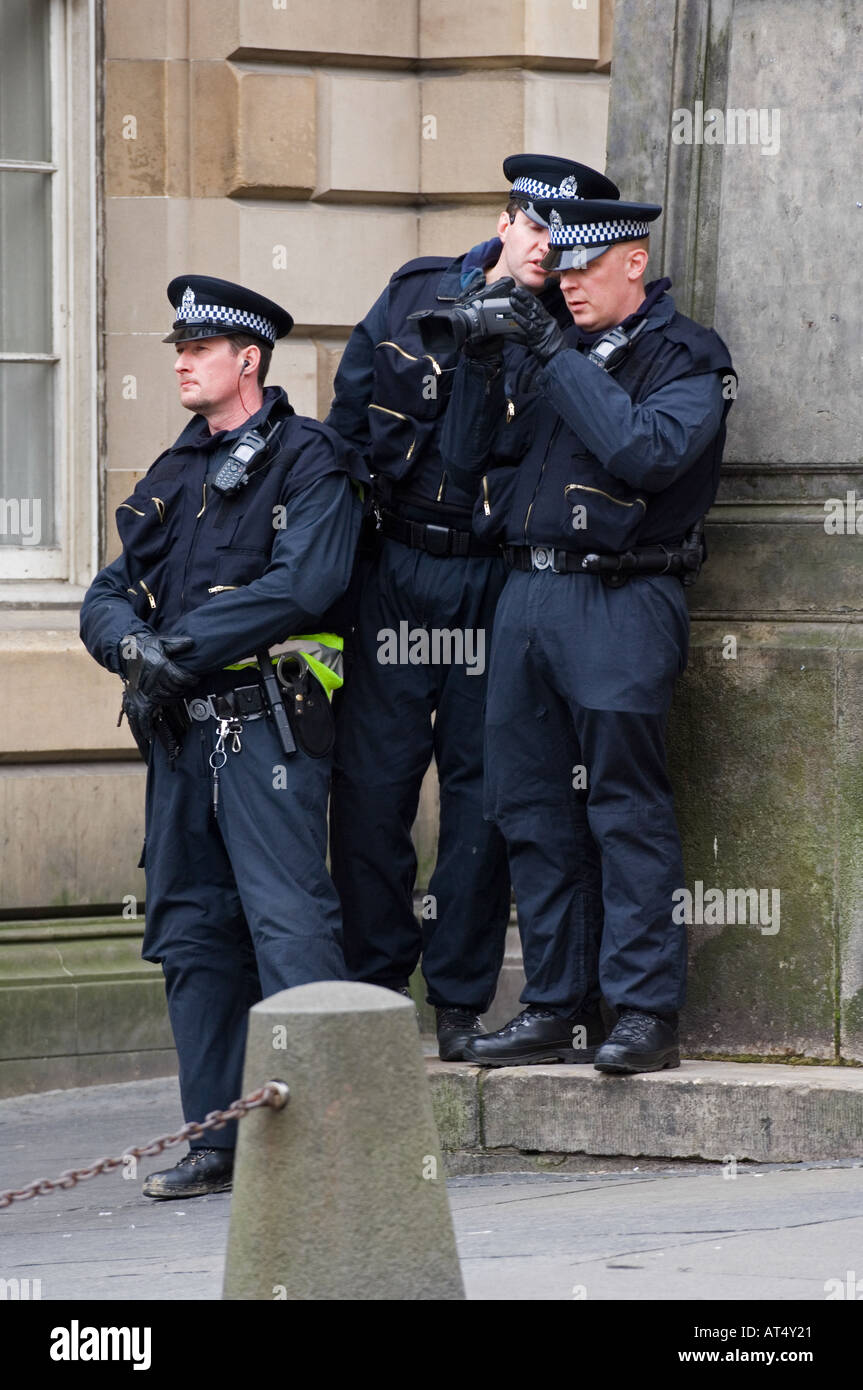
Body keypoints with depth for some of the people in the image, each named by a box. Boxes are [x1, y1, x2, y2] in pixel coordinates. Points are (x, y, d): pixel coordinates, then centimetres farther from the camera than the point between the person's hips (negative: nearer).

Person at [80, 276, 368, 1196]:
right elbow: (107, 596, 15)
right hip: (179, 730, 8)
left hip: (266, 725, -8)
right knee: (191, 931, 7)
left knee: (287, 921, -14)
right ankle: (219, 1141, 12)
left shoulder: (307, 461, -2)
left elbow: (302, 585, -16)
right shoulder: (174, 476, 21)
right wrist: (132, 643, -8)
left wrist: (182, 647, -15)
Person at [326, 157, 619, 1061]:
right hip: (393, 571, 1)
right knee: (371, 783, 0)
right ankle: (373, 988, 11)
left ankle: (460, 1001, 9)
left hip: (497, 586, -1)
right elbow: (349, 418, 11)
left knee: (482, 789, 1)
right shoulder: (415, 296, 5)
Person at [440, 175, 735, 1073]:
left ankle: (645, 1013, -5)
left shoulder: (686, 357, 0)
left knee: (626, 811, -8)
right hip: (526, 595, 6)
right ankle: (556, 1009, 12)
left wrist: (558, 358, -15)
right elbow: (465, 459, 14)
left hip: (621, 603, -6)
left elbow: (649, 450, -18)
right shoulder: (544, 354, 18)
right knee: (532, 812, 6)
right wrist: (480, 362, -1)